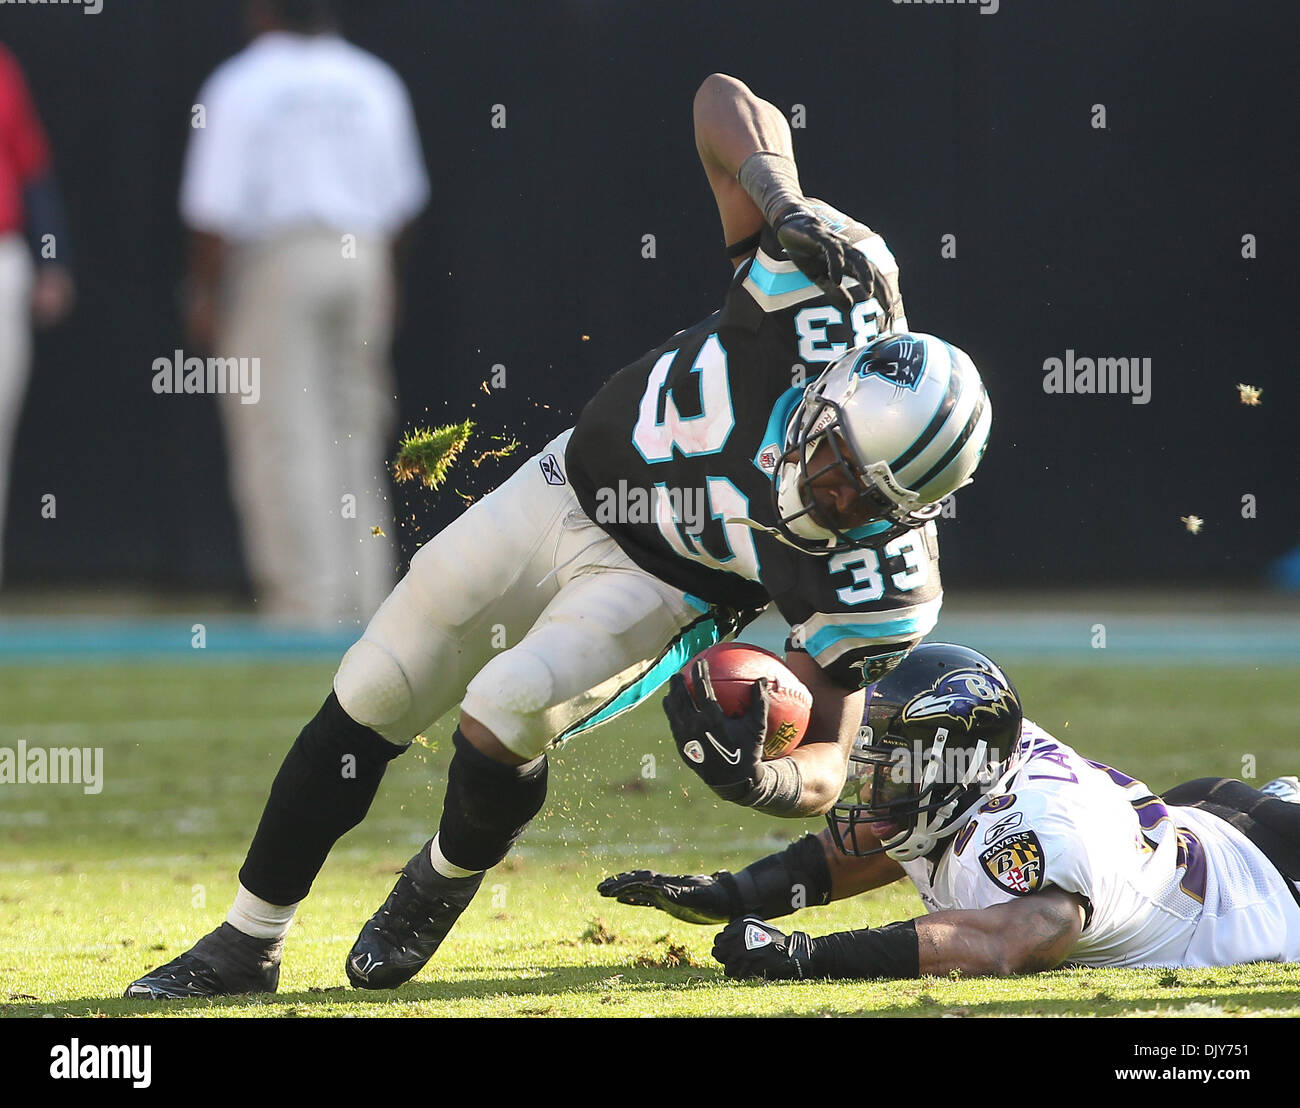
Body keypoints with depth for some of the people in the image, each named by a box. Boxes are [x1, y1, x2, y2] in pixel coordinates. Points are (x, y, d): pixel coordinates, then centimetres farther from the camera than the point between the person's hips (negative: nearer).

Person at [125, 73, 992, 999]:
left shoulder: (880, 581, -29)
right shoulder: (830, 294, -29)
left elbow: (825, 762, -21)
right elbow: (726, 104, -18)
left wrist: (756, 776, -42)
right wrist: (776, 194, -37)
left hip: (655, 587, -3)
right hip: (568, 483, 3)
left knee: (503, 720, -27)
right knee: (366, 706, 5)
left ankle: (443, 887, 9)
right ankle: (248, 946, 24)